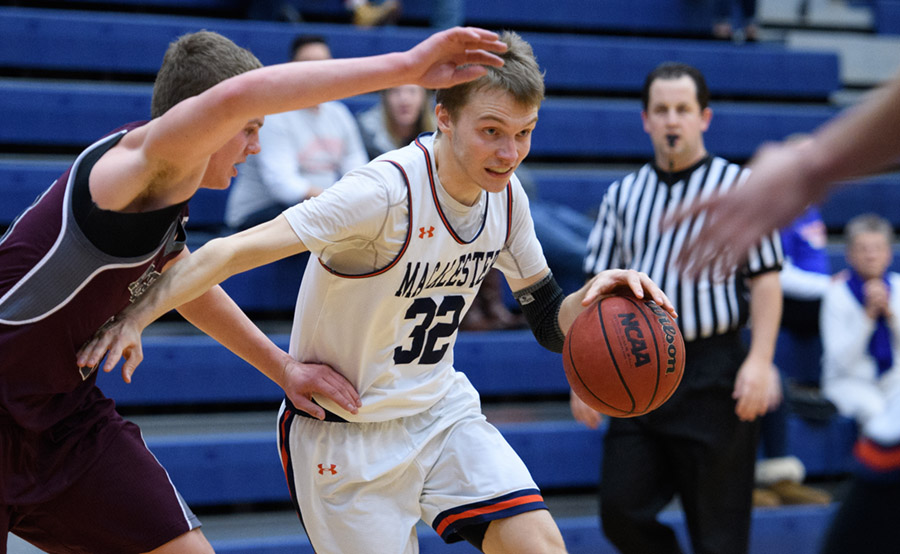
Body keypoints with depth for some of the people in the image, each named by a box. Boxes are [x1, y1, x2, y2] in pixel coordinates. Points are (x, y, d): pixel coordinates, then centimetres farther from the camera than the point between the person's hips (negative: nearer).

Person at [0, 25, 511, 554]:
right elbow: (235, 96, -40)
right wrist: (406, 66, -39)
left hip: (64, 410, 9)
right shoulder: (137, 162, -19)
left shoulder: (167, 198, 9)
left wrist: (282, 366, 31)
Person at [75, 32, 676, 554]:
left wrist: (595, 294, -16)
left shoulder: (506, 195, -4)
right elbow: (232, 252, -31)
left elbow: (548, 318, 6)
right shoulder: (387, 192, -27)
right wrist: (135, 318, -42)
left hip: (440, 408, 6)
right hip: (346, 432, -5)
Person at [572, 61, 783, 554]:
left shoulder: (737, 187, 1)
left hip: (713, 373, -4)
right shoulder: (621, 196, 12)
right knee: (621, 511, -2)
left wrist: (760, 360, -14)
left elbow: (765, 279, -3)